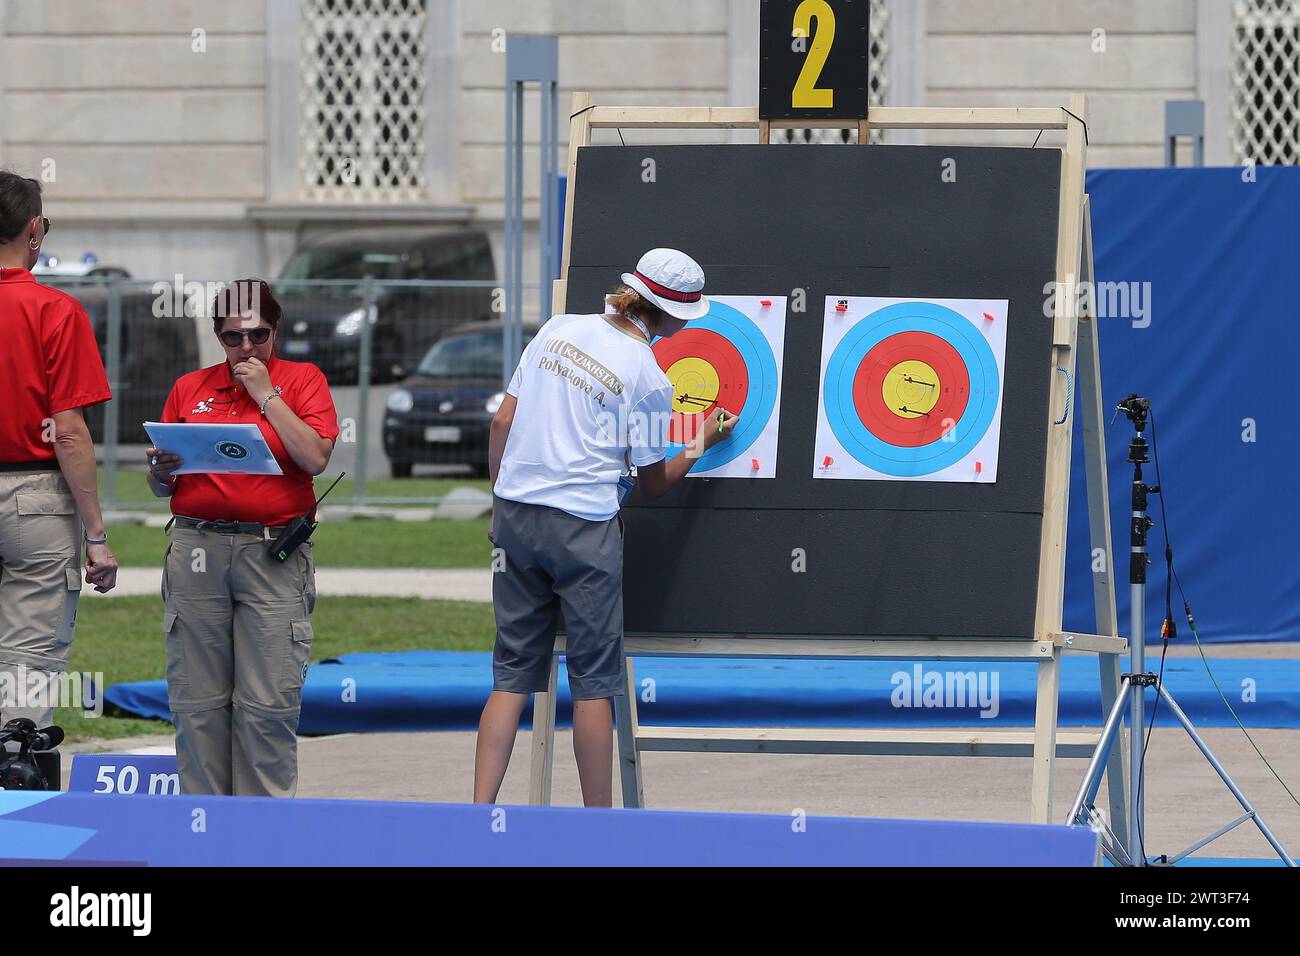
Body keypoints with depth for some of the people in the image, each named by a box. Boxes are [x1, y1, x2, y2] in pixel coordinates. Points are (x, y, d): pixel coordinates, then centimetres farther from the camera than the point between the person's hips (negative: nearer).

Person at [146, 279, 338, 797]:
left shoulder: (302, 380, 8)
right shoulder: (188, 389, 15)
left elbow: (314, 458, -9)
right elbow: (162, 486, 18)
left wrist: (266, 393, -6)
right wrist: (162, 471, -5)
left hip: (274, 555, -3)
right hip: (197, 553, 3)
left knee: (269, 705, -7)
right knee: (197, 700, 1)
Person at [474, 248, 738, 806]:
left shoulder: (560, 330, 7)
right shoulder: (648, 378, -7)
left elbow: (502, 422, 7)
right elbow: (653, 483, 3)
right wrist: (702, 444, 19)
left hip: (515, 514, 5)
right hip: (583, 528, -5)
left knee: (513, 671, 9)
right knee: (593, 677, 4)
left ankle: (480, 811, 2)